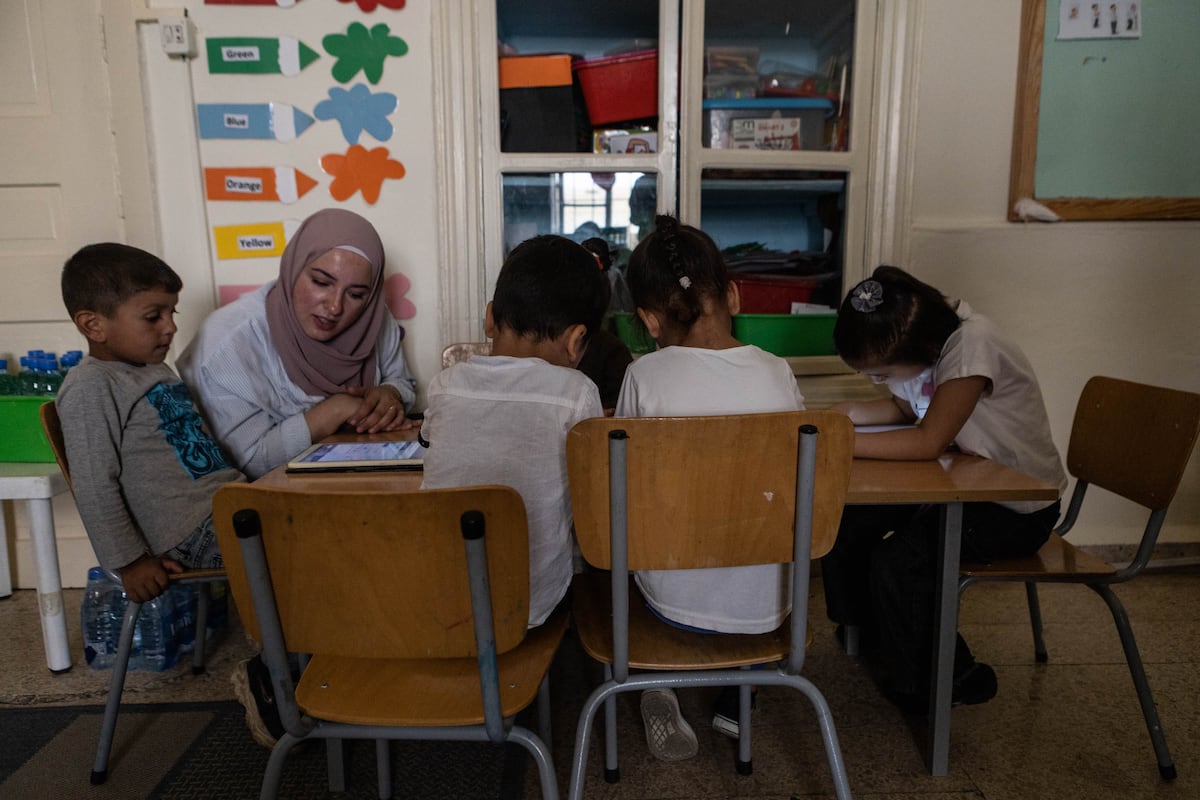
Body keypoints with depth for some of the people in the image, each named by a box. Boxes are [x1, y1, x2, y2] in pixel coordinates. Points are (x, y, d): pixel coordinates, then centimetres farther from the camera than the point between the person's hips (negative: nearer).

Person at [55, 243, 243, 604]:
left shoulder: (157, 371, 16)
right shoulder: (90, 388, -11)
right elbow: (94, 487, -14)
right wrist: (129, 562, -12)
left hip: (230, 502, 9)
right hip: (195, 532, -9)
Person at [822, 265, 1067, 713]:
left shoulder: (971, 345, -29)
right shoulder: (918, 341, -8)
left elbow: (929, 442, -35)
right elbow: (905, 407, 9)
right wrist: (848, 413, -10)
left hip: (1019, 509, -7)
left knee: (896, 561, -23)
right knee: (846, 520, -5)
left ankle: (947, 680, 4)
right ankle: (870, 632, 18)